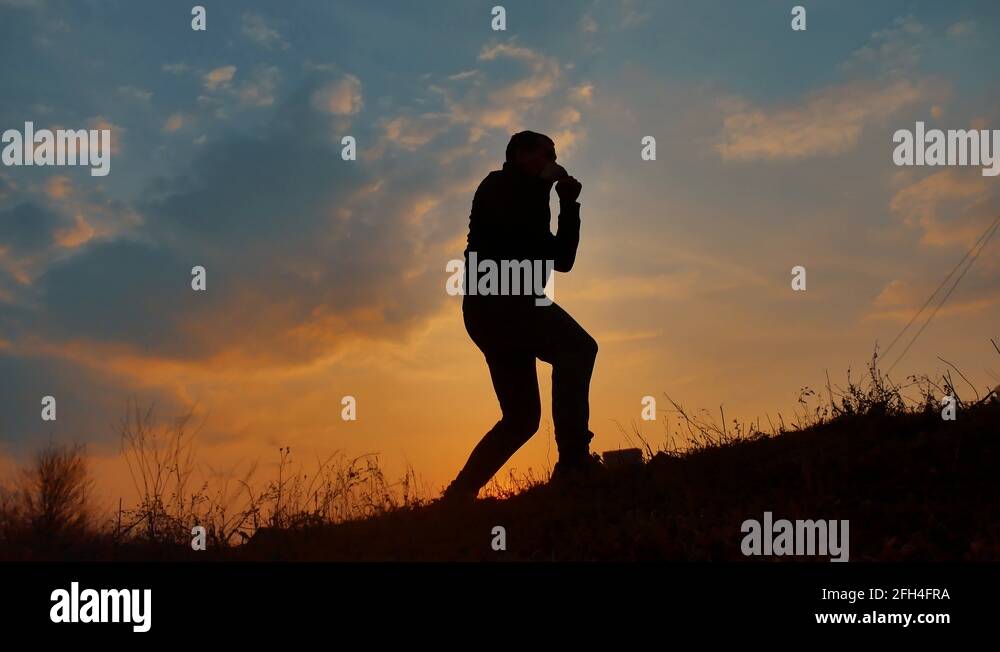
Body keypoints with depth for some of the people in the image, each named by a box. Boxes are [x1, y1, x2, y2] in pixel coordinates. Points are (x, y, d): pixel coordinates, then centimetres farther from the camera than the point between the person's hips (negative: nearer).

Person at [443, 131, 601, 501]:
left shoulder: (525, 203, 32)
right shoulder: (501, 187, 8)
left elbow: (562, 259, 26)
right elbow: (517, 224, -15)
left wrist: (569, 205, 18)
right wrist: (544, 182, 1)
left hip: (496, 308, 10)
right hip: (496, 300, -10)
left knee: (521, 416, 8)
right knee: (577, 348, -25)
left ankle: (461, 491, 6)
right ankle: (573, 459, -36)